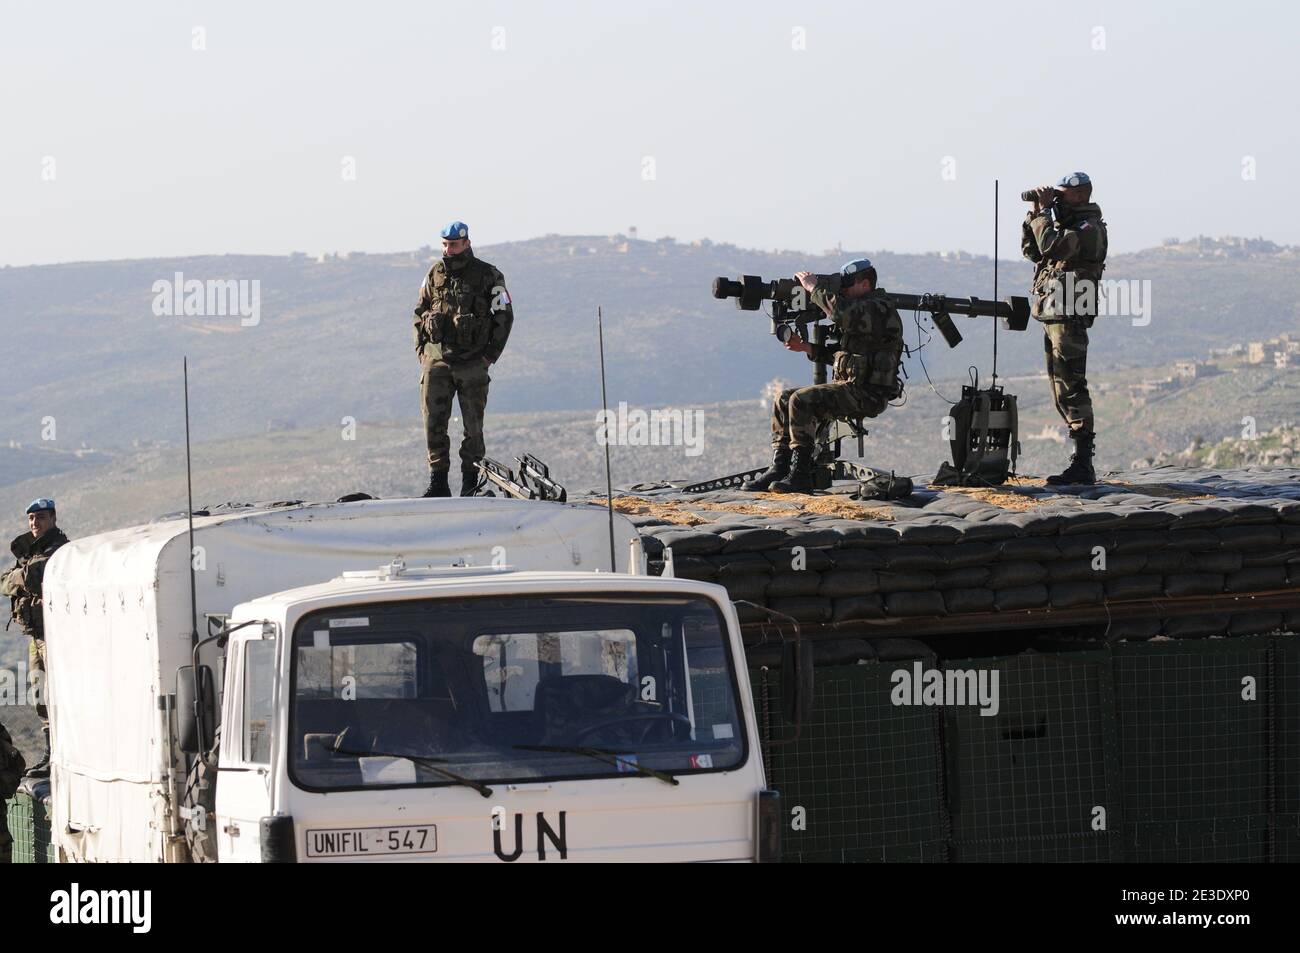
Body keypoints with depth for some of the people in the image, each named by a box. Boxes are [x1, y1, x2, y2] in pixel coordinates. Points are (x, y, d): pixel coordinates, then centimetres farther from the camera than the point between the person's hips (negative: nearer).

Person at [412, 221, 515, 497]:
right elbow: (420, 312, 19)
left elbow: (504, 316, 1)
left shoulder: (488, 276, -2)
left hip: (472, 361, -3)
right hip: (436, 360, 3)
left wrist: (490, 355, -4)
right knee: (434, 422, -4)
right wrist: (421, 348, 8)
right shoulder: (435, 274, 9)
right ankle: (438, 481, -1)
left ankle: (470, 482, 9)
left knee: (473, 425, 3)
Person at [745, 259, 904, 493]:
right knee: (784, 399, 7)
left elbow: (842, 312, -30)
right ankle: (779, 468, 1)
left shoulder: (879, 309, -11)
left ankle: (800, 474, -24)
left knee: (801, 400, -25)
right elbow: (839, 355, 22)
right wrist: (806, 348, 8)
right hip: (846, 386, 10)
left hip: (866, 393, -10)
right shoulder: (859, 309, 20)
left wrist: (814, 286, -17)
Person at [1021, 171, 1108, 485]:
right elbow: (1031, 249, 22)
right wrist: (1035, 214, 10)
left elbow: (1050, 247, -25)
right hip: (1053, 318, 10)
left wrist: (1044, 211, -14)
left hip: (1069, 318, -10)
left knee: (1070, 387, -13)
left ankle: (1082, 465, -15)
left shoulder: (1089, 229, -12)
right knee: (1061, 388, 12)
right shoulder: (1066, 225, 18)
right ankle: (1082, 463, 15)